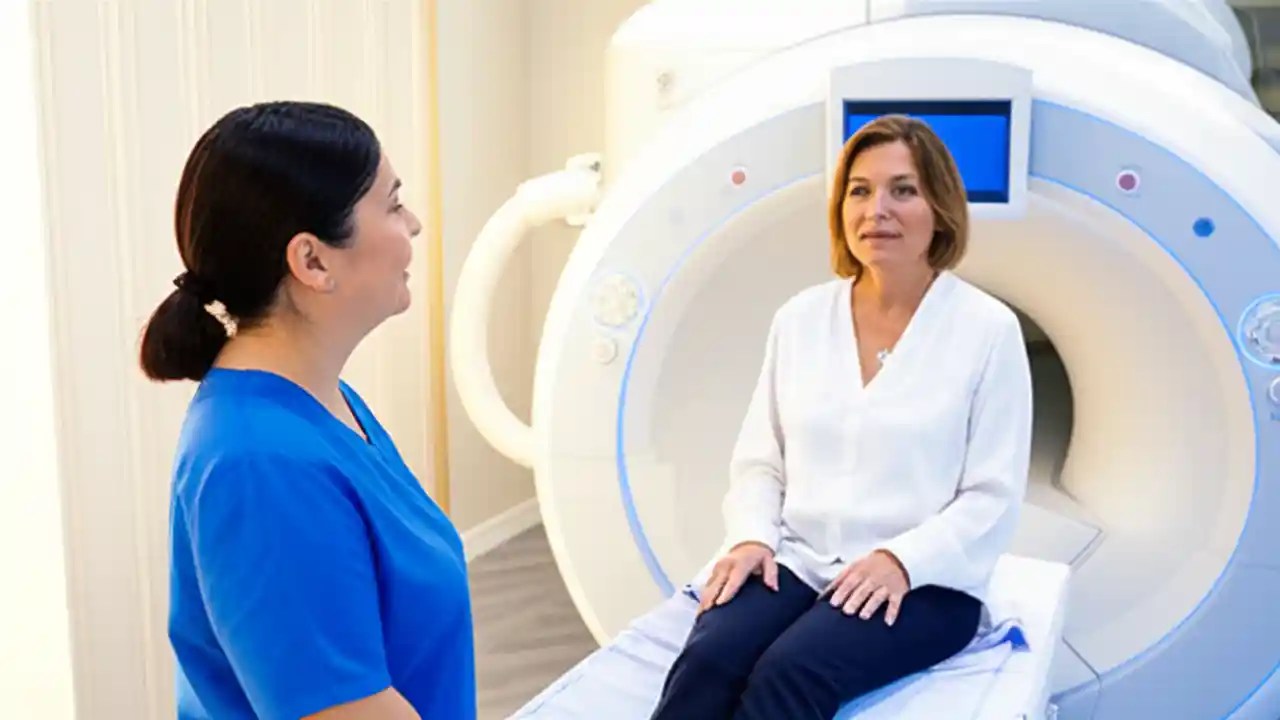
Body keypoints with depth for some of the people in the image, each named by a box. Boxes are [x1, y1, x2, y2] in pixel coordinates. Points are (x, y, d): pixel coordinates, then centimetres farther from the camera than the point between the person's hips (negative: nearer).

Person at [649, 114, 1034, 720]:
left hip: (922, 582, -3)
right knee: (708, 659, -28)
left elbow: (994, 496, -5)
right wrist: (752, 535, -9)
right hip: (796, 561, 3)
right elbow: (758, 460, 11)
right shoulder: (799, 318, 8)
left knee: (790, 671, -32)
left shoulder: (987, 328, -3)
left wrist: (901, 560, -18)